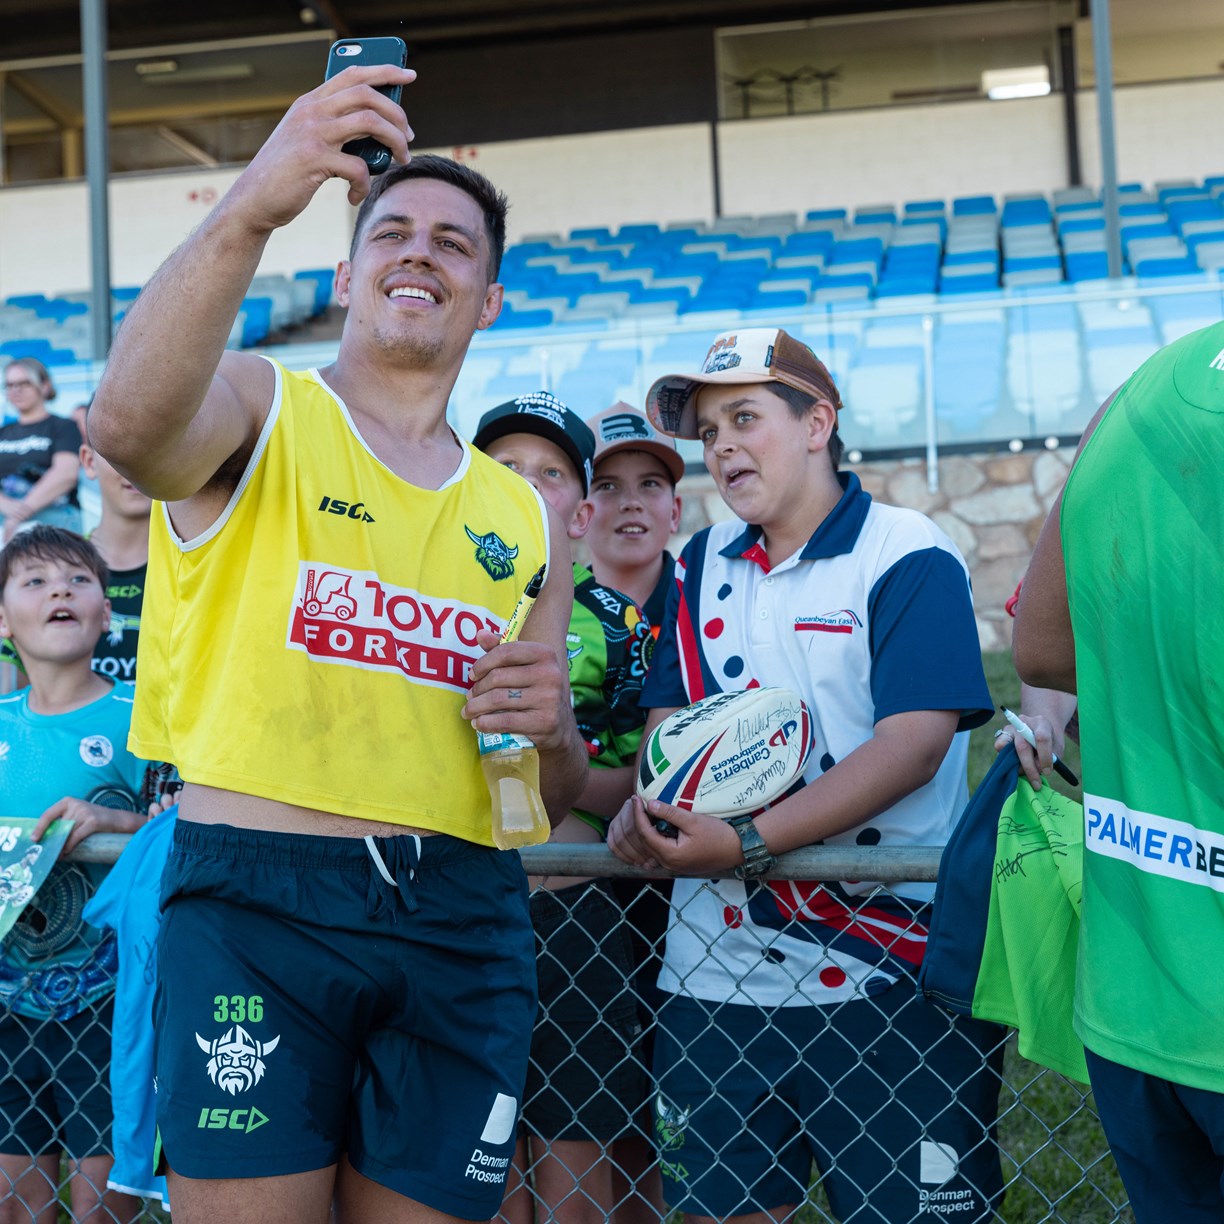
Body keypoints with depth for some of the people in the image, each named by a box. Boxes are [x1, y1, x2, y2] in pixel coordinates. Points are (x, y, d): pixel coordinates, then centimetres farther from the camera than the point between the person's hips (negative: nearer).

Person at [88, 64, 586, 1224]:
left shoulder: (524, 518, 18)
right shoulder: (261, 412, 6)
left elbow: (555, 798, 21)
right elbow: (129, 425, -21)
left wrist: (552, 728, -2)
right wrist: (249, 210, -32)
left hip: (461, 922, 4)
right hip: (256, 897, -4)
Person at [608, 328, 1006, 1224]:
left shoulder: (910, 558, -7)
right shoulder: (705, 566, 13)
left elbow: (914, 742, -17)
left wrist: (747, 843, -25)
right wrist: (644, 807, -6)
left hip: (889, 981, -5)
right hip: (712, 974, 6)